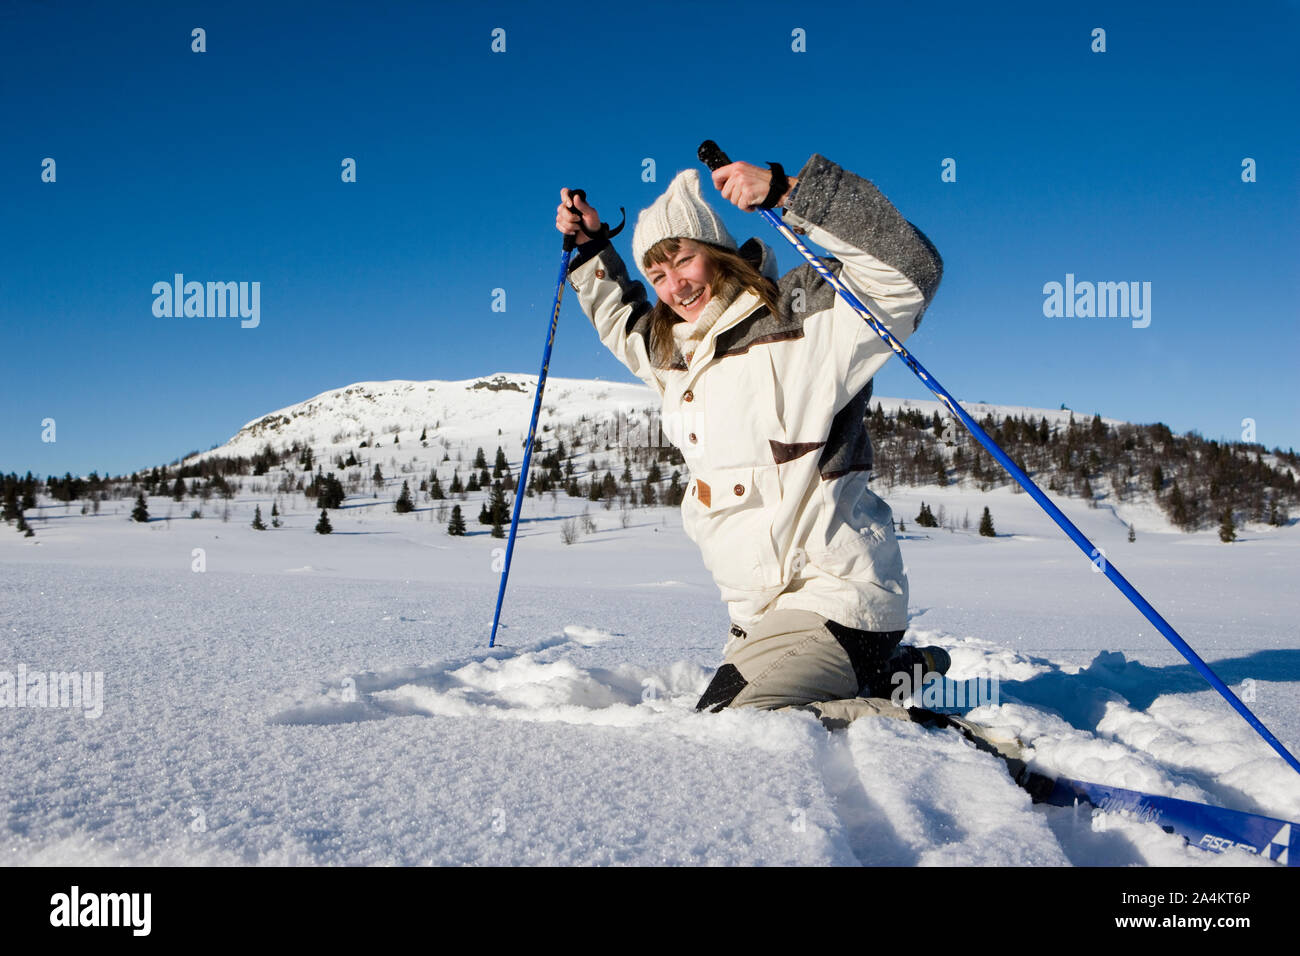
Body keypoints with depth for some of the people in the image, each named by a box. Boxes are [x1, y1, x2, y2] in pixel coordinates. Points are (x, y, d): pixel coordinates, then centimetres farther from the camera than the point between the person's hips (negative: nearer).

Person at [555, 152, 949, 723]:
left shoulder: (800, 321, -11)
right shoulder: (673, 354, 12)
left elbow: (909, 270, -25)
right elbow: (623, 324, 35)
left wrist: (787, 192, -30)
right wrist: (591, 248, 24)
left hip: (835, 596, -10)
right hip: (759, 611, 10)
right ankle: (901, 673, 26)